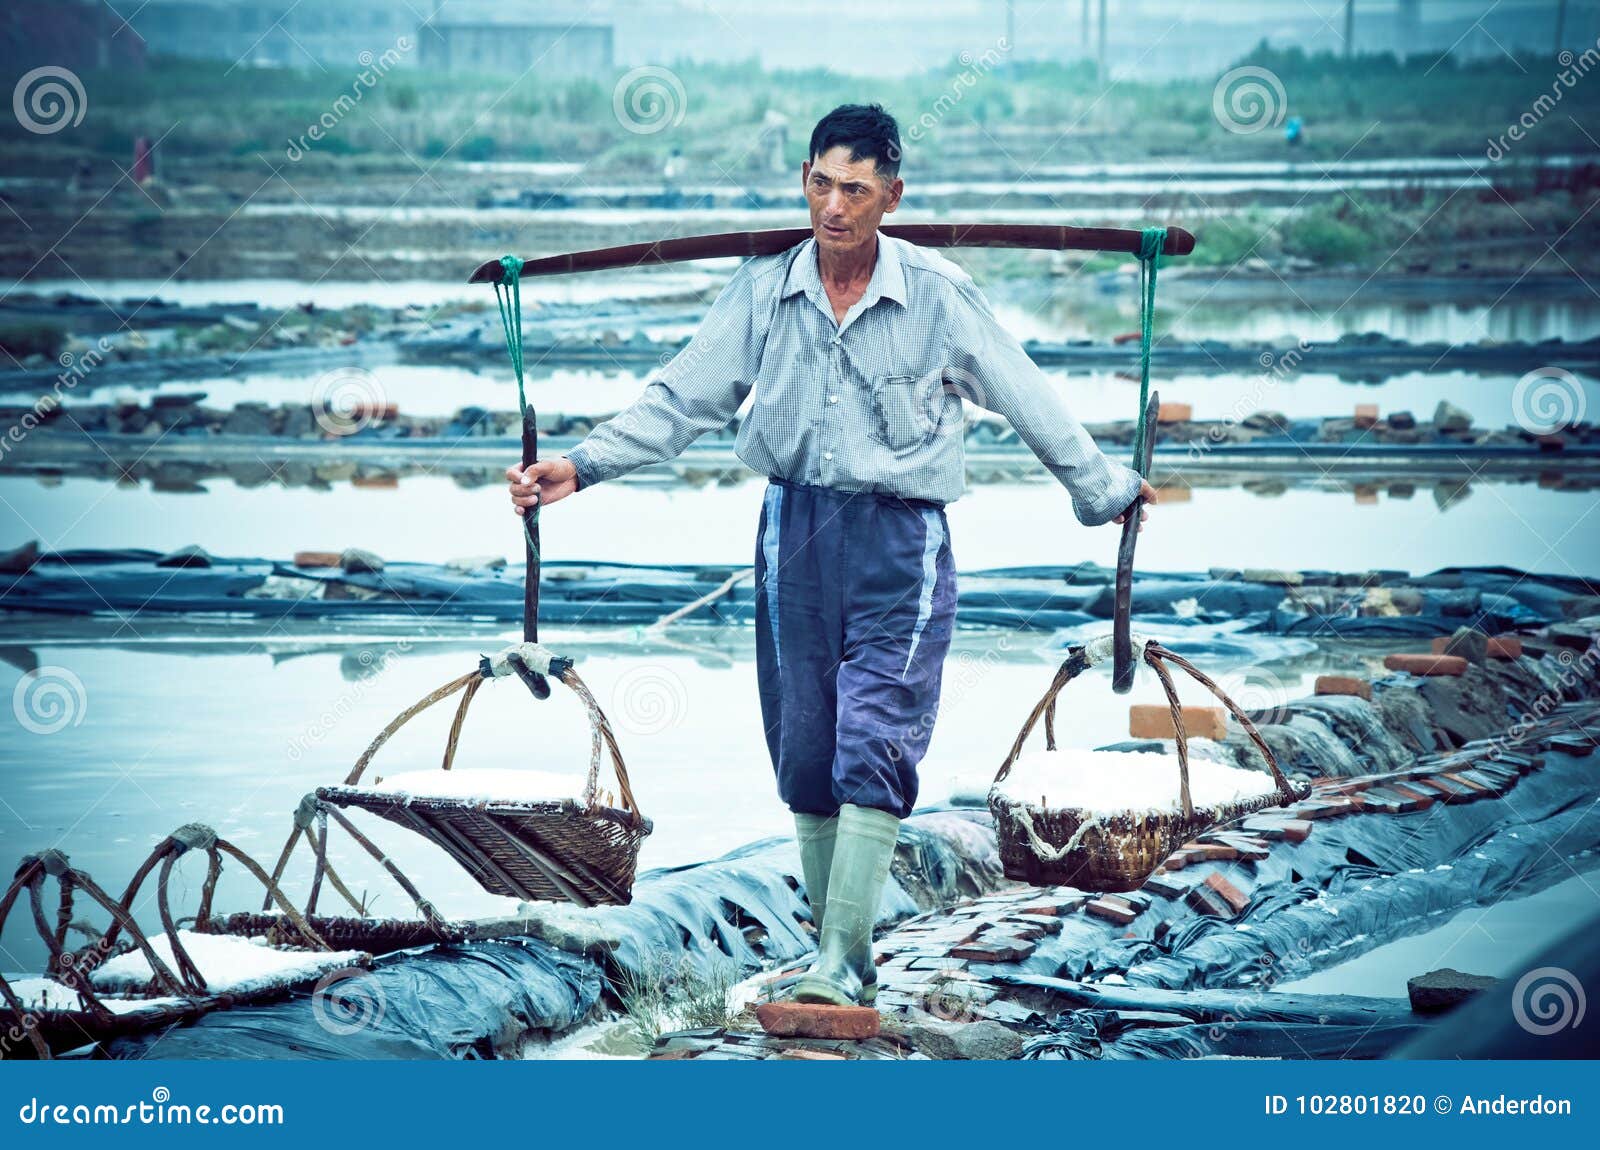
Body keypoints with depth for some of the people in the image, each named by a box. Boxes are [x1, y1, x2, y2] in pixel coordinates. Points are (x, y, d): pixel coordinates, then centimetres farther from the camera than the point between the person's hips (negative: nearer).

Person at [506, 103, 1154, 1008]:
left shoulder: (938, 296, -4)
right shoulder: (764, 292, 3)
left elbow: (1028, 399, 7)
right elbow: (678, 403, 6)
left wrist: (1105, 490, 16)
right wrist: (581, 466, -4)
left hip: (902, 537, -3)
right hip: (798, 531, 3)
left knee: (874, 750, -13)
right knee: (806, 757, 4)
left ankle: (840, 965, -14)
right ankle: (846, 956, 17)